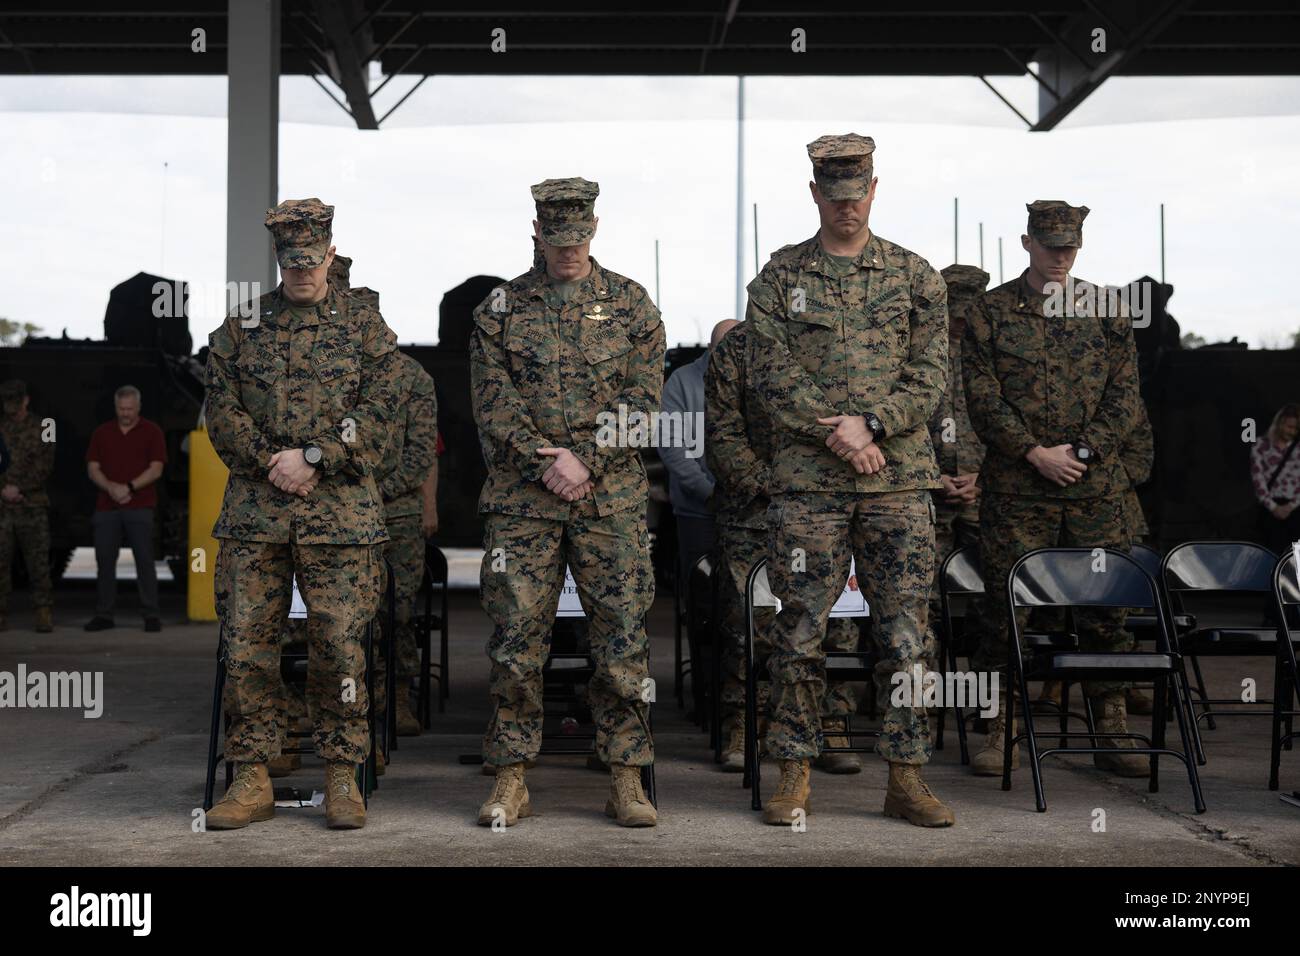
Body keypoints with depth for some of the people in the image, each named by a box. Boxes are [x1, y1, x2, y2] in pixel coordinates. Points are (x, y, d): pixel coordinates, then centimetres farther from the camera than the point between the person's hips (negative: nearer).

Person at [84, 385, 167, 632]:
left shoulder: (152, 432, 4)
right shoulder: (101, 433, 13)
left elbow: (156, 470, -3)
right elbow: (92, 469, 8)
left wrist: (129, 487, -14)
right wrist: (111, 487, -11)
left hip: (140, 507, -3)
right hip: (106, 507, 3)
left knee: (145, 560, -5)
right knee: (104, 560, 2)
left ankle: (151, 614, -3)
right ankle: (103, 614, 7)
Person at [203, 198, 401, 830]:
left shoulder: (364, 325, 9)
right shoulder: (240, 326, 13)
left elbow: (378, 411, -1)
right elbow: (222, 412, 6)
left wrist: (312, 457, -11)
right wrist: (272, 463, -8)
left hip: (340, 509, -2)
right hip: (254, 510, 2)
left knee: (340, 645, -3)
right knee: (246, 643, 0)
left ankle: (342, 778, 8)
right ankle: (252, 780, 8)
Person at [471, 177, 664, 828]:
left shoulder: (631, 304, 9)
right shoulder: (501, 308, 8)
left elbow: (641, 398, 1)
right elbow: (494, 404, 1)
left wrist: (585, 460, -11)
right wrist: (546, 465, -11)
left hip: (611, 497, 0)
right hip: (521, 498, 0)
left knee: (623, 634, -1)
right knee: (516, 635, -1)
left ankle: (627, 781, 6)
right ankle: (510, 782, 8)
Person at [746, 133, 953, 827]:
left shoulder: (915, 277, 10)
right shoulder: (779, 279, 7)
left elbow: (929, 376, 2)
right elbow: (774, 378, -1)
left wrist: (870, 424, -13)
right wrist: (839, 434, -13)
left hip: (900, 479, 1)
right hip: (807, 482, -1)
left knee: (905, 632, 2)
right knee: (800, 631, 1)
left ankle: (906, 777, 10)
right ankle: (795, 775, 11)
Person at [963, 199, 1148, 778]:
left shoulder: (1106, 311, 10)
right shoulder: (992, 310, 4)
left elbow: (1124, 394, 5)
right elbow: (982, 395, -2)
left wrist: (1081, 453, -8)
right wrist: (1034, 452, -11)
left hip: (1096, 487, 2)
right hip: (1016, 490, -2)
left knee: (1105, 611, 4)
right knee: (1006, 612, -2)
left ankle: (1113, 734, 14)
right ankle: (1002, 734, 9)